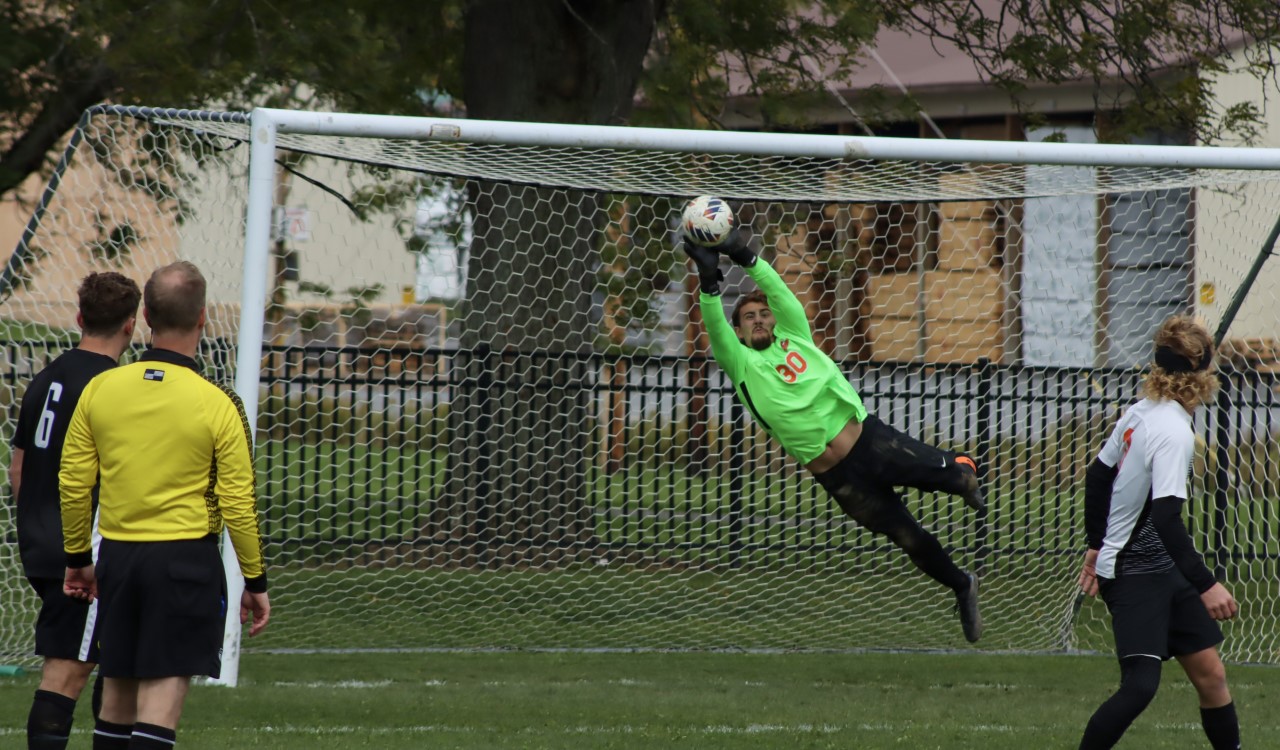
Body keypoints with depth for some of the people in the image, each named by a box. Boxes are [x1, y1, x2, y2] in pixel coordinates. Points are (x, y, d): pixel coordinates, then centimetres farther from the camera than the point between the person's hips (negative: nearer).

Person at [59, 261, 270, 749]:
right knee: (163, 694, -5)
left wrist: (77, 558, 18)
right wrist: (255, 582, 3)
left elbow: (72, 484, 5)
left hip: (117, 557, 4)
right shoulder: (217, 404, -10)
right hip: (186, 559, -4)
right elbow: (237, 504, -8)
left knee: (117, 691, 14)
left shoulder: (99, 389, 0)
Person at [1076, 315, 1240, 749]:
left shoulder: (1140, 413, 4)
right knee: (1140, 684, -20)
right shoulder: (1174, 432, -22)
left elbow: (1098, 475, 17)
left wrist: (1097, 545, 27)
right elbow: (1166, 521, -28)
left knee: (1210, 674, 10)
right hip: (1133, 576, -10)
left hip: (1161, 572, 10)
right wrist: (1206, 586, -28)